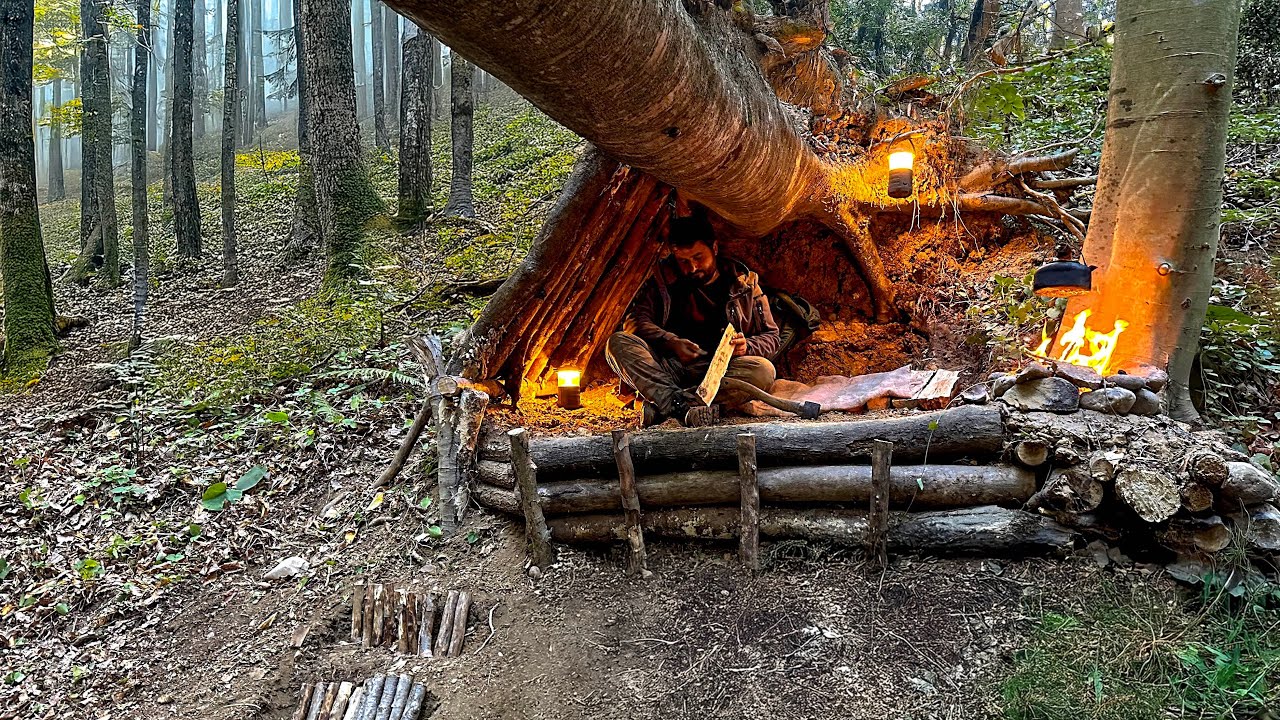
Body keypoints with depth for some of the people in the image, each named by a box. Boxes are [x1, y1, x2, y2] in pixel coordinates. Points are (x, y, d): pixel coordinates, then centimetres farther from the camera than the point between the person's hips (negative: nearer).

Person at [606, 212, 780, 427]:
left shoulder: (743, 284, 12)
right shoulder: (665, 279, 13)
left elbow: (772, 337, 12)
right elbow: (634, 320, 3)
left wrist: (746, 346, -12)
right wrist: (671, 342, -14)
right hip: (668, 365, 1)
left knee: (764, 371, -32)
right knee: (618, 343, -23)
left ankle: (662, 404, -39)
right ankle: (682, 406, -44)